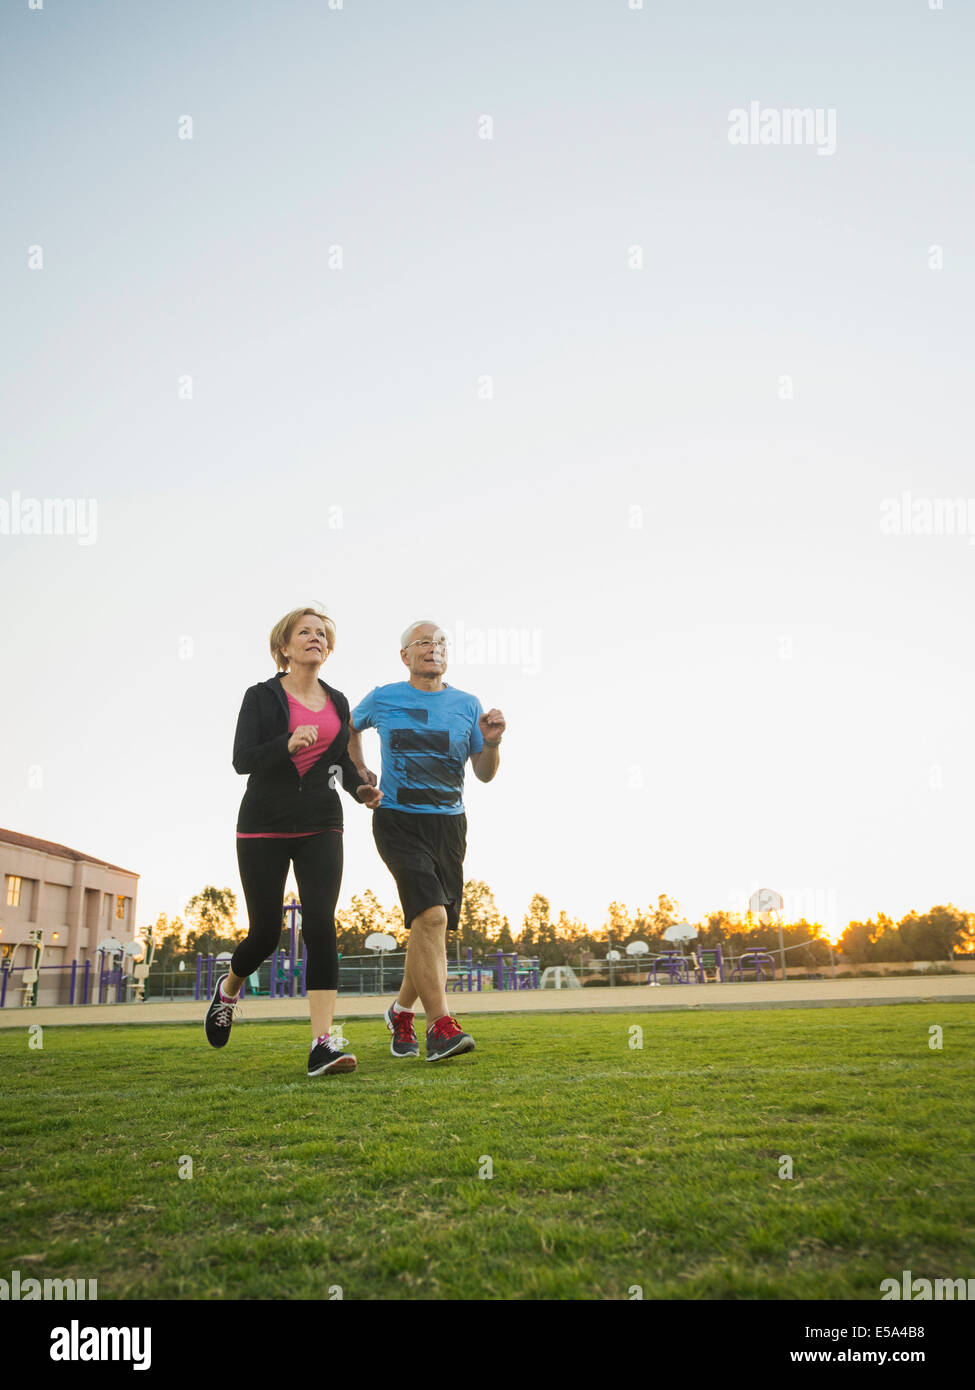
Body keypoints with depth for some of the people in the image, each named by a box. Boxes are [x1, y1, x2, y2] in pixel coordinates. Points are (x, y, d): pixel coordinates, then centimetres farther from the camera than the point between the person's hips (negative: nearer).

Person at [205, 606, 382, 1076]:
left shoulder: (337, 702, 11)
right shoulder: (262, 696, -1)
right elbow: (242, 759, -11)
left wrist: (361, 788, 1)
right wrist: (287, 744, -28)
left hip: (320, 825, 3)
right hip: (265, 825, -2)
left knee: (320, 924, -12)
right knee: (265, 932, 2)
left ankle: (323, 1044, -14)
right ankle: (228, 990, 37)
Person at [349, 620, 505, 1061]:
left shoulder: (467, 705, 7)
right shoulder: (383, 699, 3)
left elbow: (484, 774, 6)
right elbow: (350, 727, 24)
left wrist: (491, 743, -13)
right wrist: (359, 770, 12)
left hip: (448, 824, 3)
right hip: (398, 821, -3)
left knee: (432, 929, 9)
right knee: (431, 915, -21)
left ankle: (401, 1011, 32)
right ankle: (440, 1027, -17)